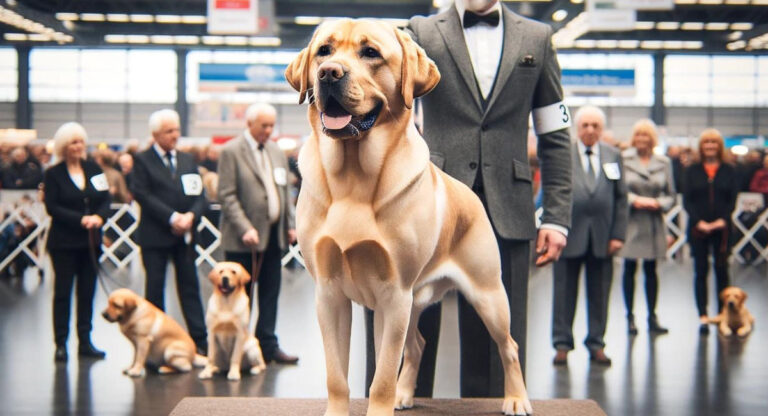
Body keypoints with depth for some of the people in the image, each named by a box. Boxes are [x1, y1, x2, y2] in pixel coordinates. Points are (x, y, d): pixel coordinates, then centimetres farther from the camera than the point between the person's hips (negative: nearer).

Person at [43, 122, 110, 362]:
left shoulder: (94, 169, 8)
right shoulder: (53, 174, -3)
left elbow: (105, 200, 5)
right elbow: (51, 207, -10)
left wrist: (99, 217, -15)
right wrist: (80, 219, -18)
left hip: (91, 241, 4)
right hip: (64, 242, -4)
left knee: (88, 291, 6)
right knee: (62, 292, 0)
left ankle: (85, 342, 13)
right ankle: (60, 344, 5)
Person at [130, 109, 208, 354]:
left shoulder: (187, 160, 14)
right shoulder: (143, 161, -1)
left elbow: (200, 195, 8)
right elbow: (143, 195, -12)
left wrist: (190, 216, -12)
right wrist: (172, 217, -17)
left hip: (185, 233, 4)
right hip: (155, 234, -4)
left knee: (190, 287, 4)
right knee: (155, 288, 3)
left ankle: (200, 341, 5)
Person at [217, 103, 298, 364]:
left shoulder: (276, 152, 14)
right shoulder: (231, 152, -7)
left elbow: (286, 191, 18)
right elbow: (226, 195, -12)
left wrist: (290, 224, 8)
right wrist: (245, 229, -19)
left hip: (274, 234, 6)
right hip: (244, 237, -6)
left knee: (270, 293, 9)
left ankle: (268, 345, 16)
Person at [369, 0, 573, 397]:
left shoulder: (536, 38, 12)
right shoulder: (422, 33, 8)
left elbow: (555, 136, 11)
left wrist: (556, 216, 4)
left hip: (505, 214, 1)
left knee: (498, 344, 5)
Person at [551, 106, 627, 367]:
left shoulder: (614, 156, 9)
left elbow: (621, 198, 9)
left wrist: (618, 234, 1)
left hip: (602, 237, 2)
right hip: (570, 234, -2)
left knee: (599, 294, 7)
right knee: (565, 292, 4)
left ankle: (596, 344, 17)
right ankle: (562, 344, 13)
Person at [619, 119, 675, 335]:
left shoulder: (663, 163, 6)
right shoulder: (624, 160, -1)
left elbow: (671, 195, 8)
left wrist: (658, 203, -10)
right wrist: (634, 200, -15)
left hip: (654, 223, 2)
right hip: (630, 221, -2)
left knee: (651, 270, 6)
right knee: (630, 269, 2)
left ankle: (652, 317, 12)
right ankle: (630, 316, 9)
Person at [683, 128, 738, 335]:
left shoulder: (729, 171, 6)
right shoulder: (692, 171, 6)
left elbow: (733, 199, 1)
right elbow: (687, 200, 1)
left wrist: (722, 221, -13)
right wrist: (699, 222, -12)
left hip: (722, 227, 0)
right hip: (698, 228, 0)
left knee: (721, 269, 3)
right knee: (701, 270, 0)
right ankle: (703, 316, 0)